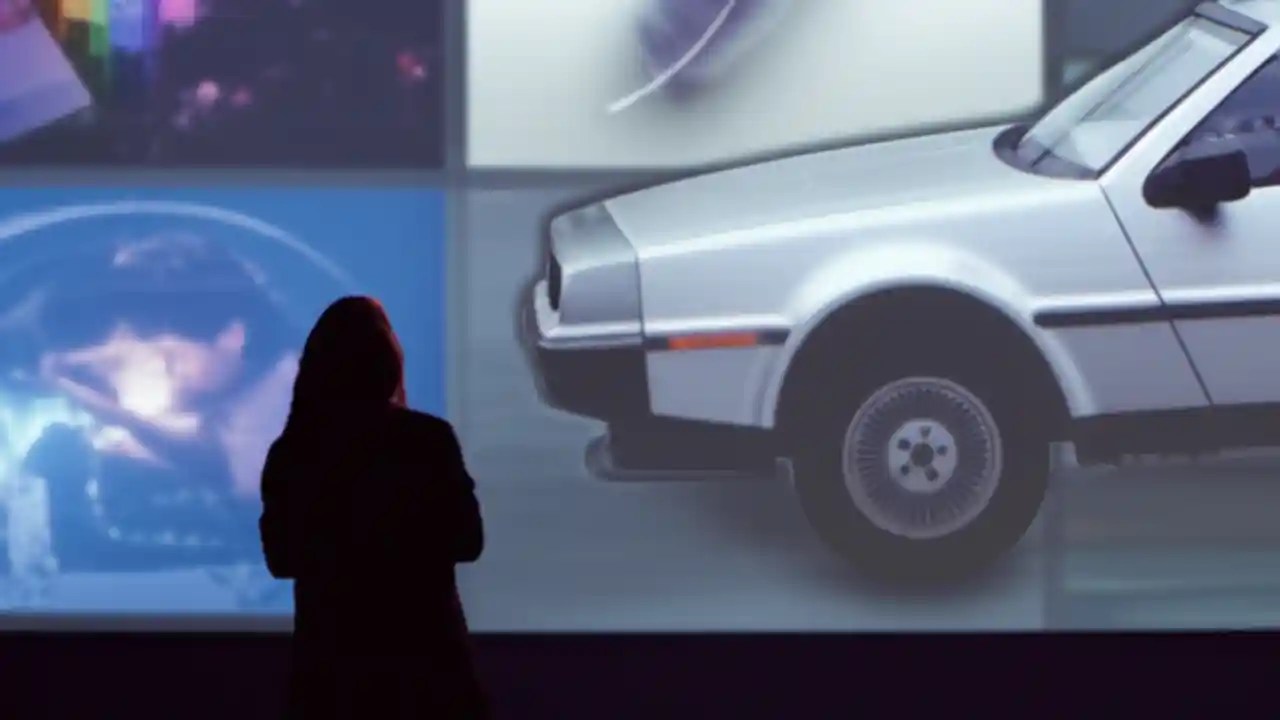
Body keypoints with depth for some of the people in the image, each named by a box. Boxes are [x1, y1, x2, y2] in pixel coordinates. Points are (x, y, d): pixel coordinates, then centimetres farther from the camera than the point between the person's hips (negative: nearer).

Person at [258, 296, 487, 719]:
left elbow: (281, 558, 7)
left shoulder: (291, 453, -3)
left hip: (328, 656, 2)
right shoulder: (428, 440, -9)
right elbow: (466, 541, -1)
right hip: (422, 650, -2)